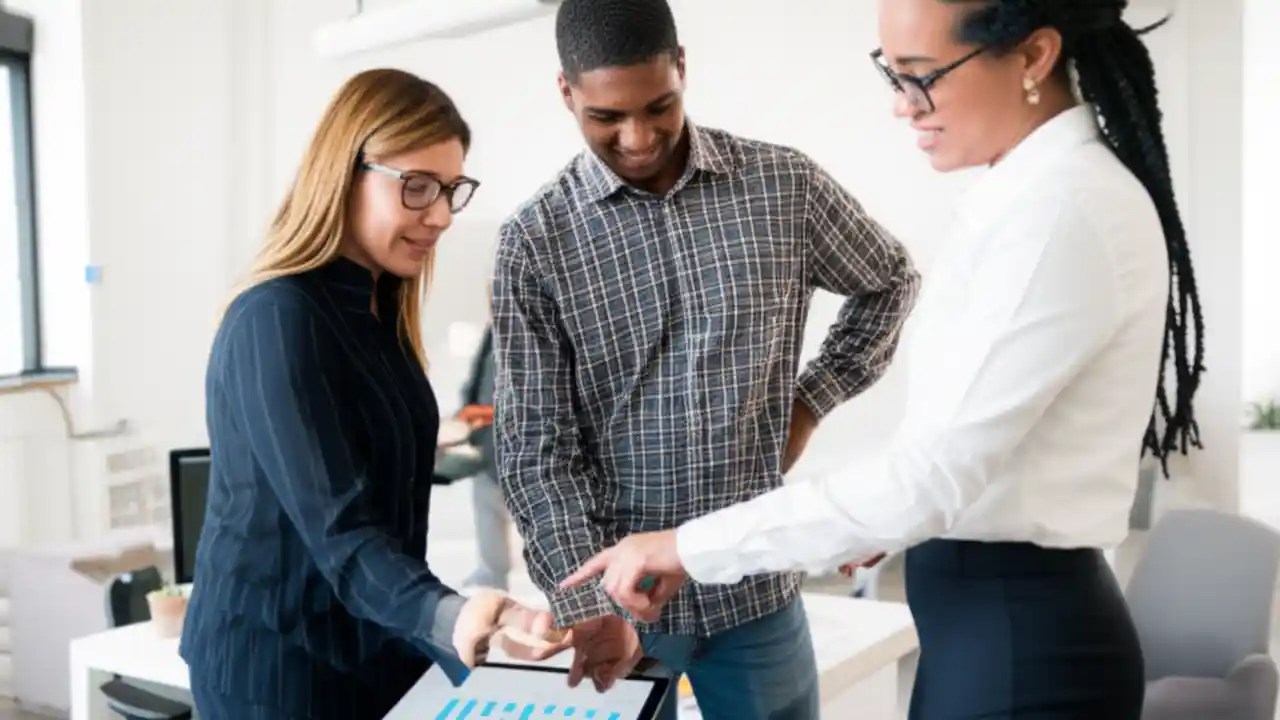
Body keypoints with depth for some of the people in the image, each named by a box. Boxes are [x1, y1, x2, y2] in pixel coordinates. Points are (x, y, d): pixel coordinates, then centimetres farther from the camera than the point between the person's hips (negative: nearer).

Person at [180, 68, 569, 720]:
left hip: (372, 649, 9)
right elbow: (338, 530, -29)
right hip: (280, 666, -8)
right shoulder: (277, 320, -22)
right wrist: (448, 617, -45)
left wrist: (450, 619, 18)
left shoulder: (379, 309, 6)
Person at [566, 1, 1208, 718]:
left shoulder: (1065, 208, -23)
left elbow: (931, 476, -26)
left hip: (1022, 636, -9)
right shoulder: (1037, 192, 7)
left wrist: (691, 545, -22)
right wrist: (889, 525, 19)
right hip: (989, 616, 9)